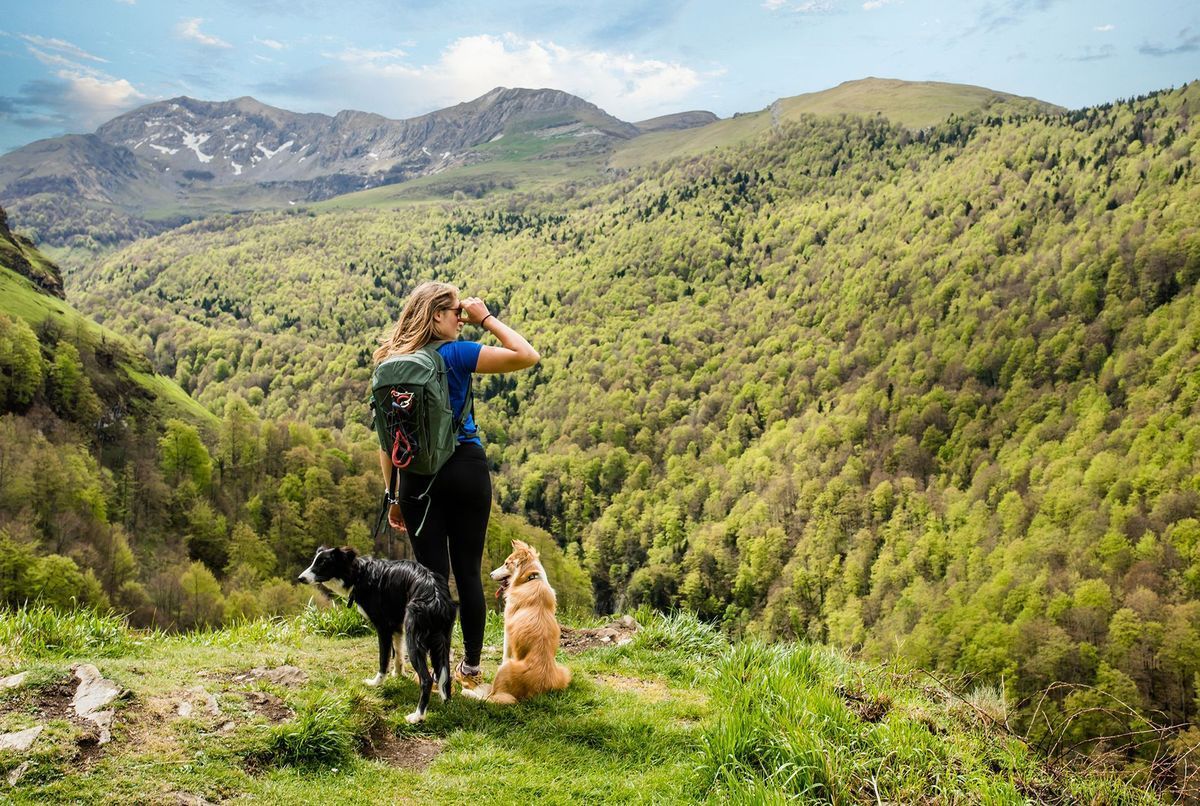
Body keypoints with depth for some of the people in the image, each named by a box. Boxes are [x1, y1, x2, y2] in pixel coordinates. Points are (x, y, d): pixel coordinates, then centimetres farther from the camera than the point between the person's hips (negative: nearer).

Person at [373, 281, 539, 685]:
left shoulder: (391, 363, 5)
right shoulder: (456, 354, -9)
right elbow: (528, 356, -13)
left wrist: (392, 495, 11)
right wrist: (488, 318, -3)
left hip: (417, 477, 3)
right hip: (466, 469, -3)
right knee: (468, 572, 9)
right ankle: (471, 666, 20)